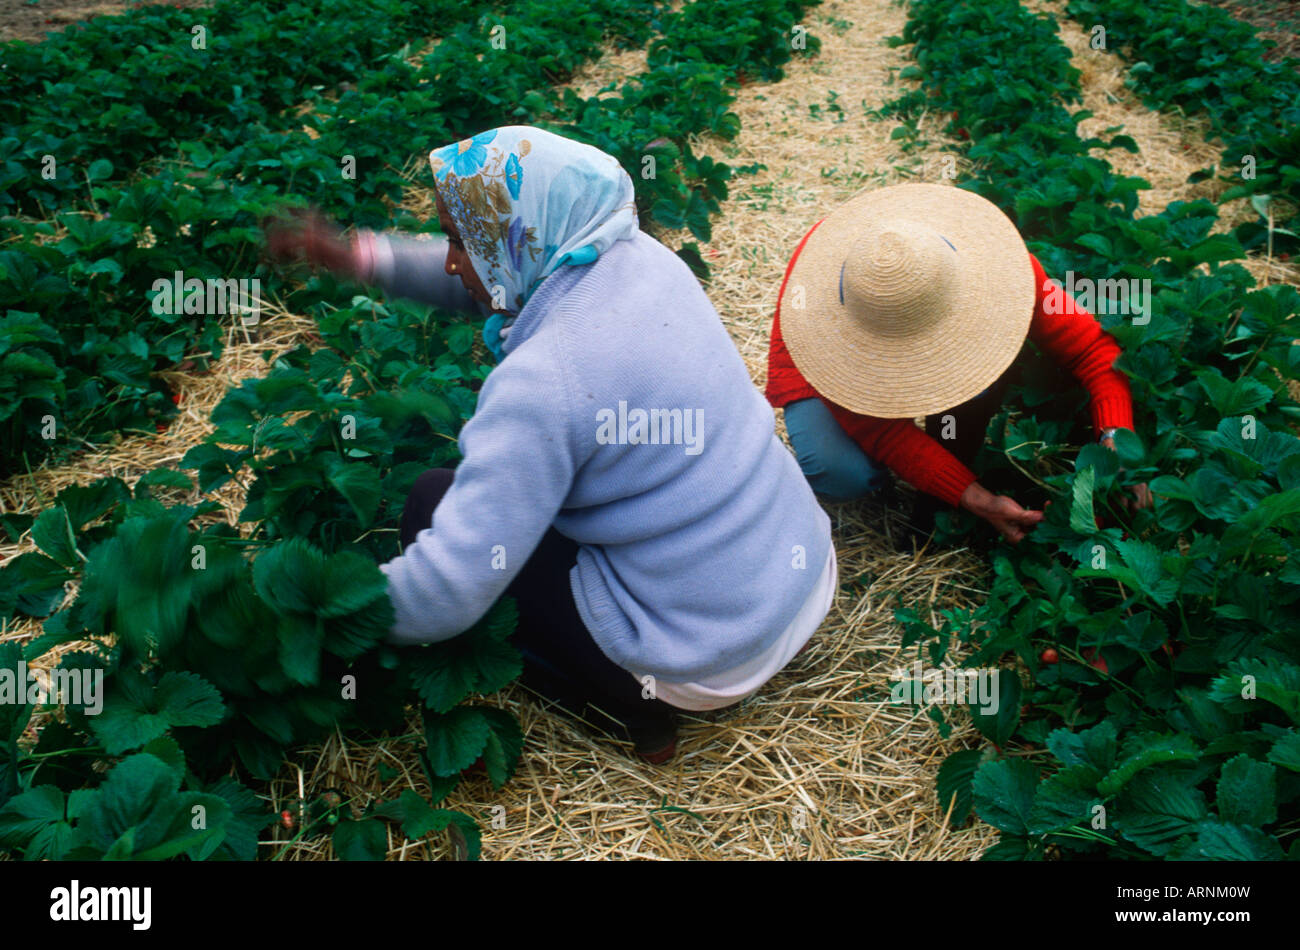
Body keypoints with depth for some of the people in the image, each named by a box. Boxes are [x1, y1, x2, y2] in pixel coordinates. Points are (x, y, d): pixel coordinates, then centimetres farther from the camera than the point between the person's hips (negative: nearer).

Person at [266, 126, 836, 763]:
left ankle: (626, 705, 2)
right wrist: (356, 256, 10)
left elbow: (442, 596, -25)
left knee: (434, 501, 1)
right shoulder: (636, 257, -4)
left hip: (715, 662, -8)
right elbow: (502, 274, 16)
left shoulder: (542, 383, -27)